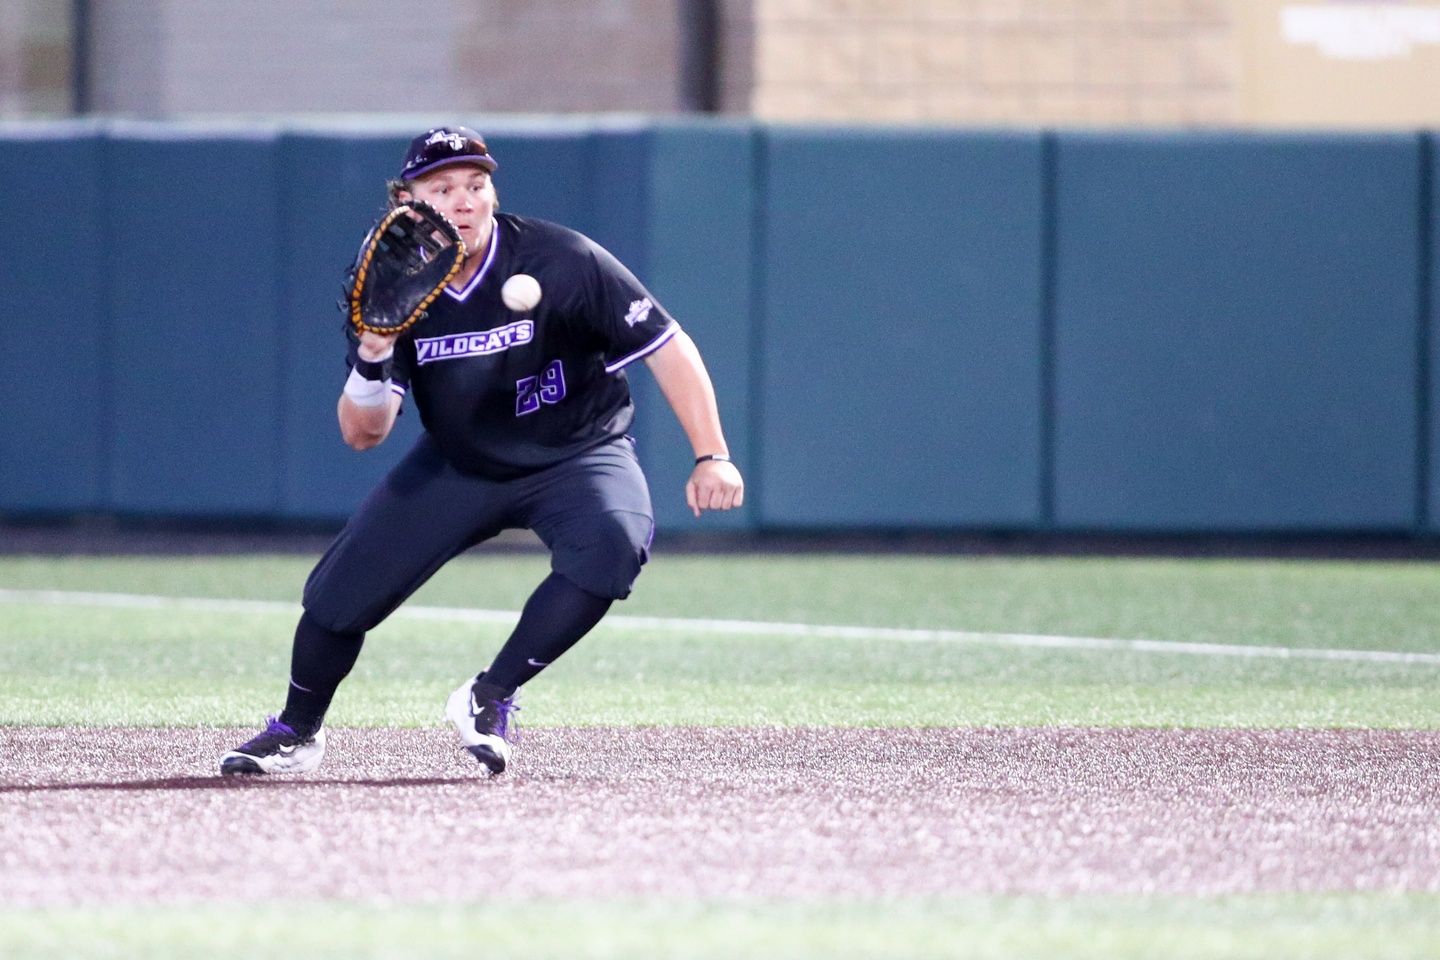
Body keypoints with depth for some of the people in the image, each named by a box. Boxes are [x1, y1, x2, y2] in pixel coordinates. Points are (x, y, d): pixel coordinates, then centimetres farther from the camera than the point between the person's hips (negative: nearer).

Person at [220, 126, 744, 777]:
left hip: (576, 454, -2)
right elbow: (362, 434, -14)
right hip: (457, 468, 3)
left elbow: (668, 347, -18)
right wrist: (373, 357, -34)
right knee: (339, 593, -7)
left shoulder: (562, 262, -24)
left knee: (614, 541, -35)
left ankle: (490, 698, -18)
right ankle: (297, 732, 24)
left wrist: (711, 456, -26)